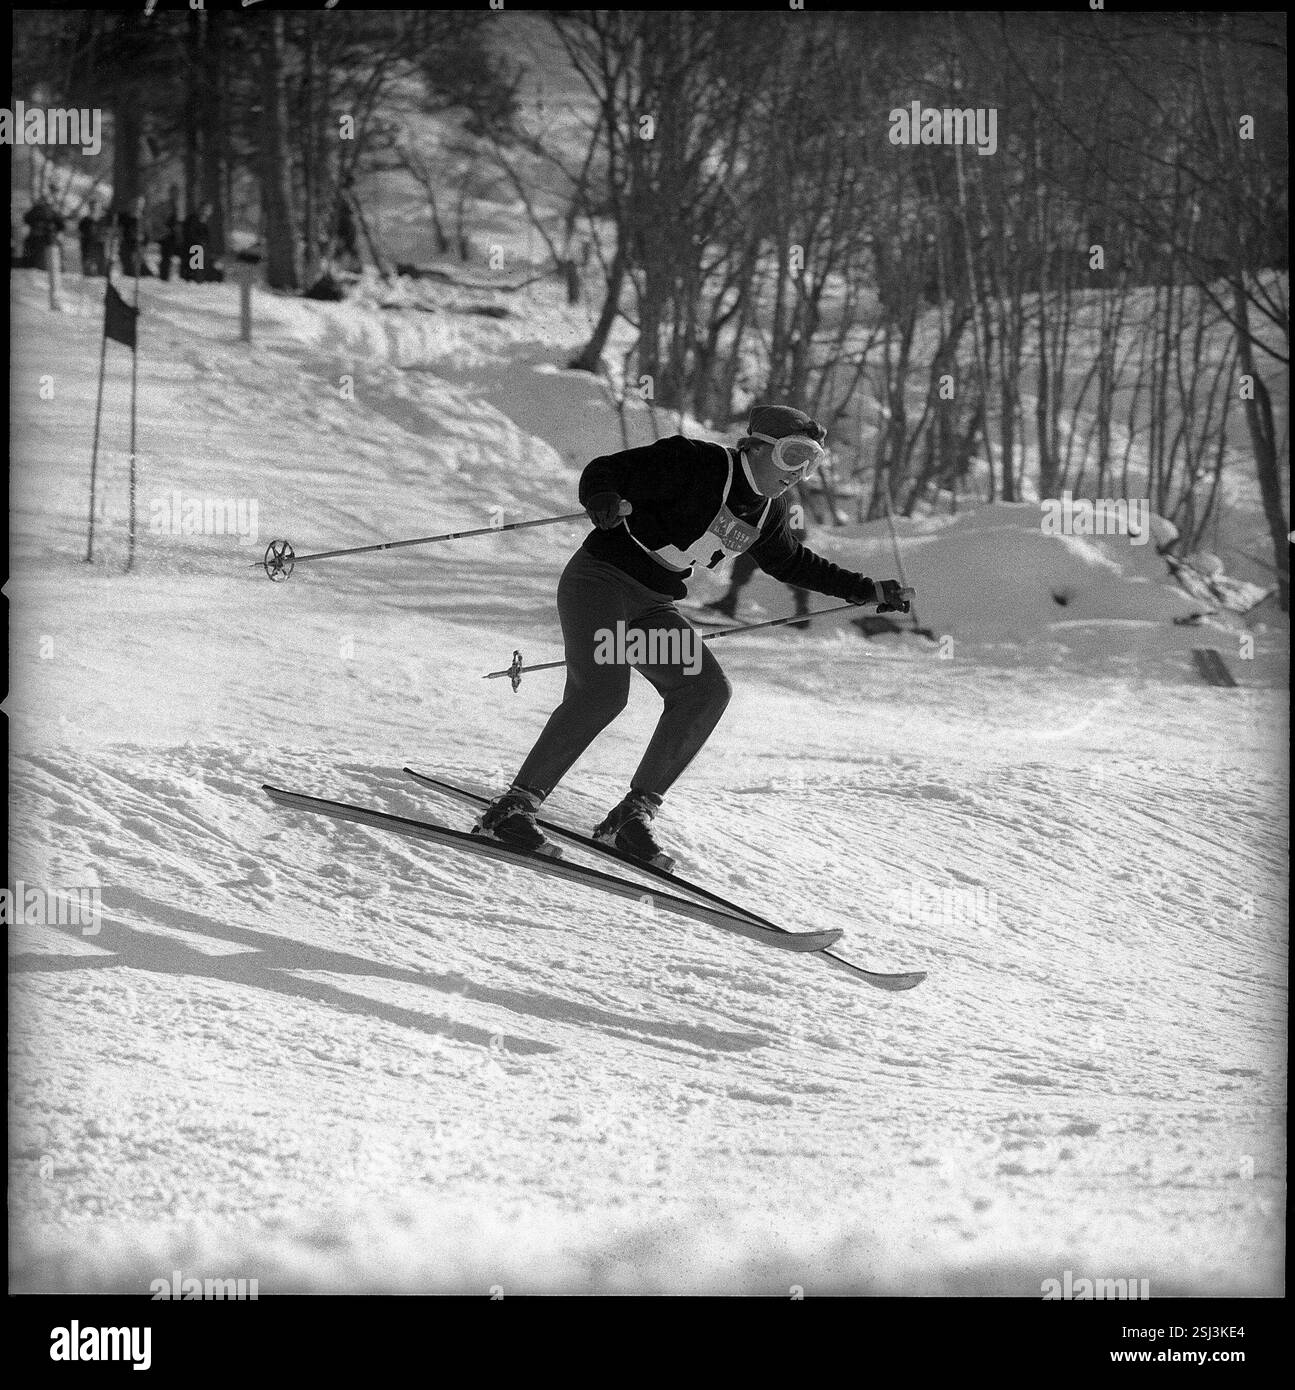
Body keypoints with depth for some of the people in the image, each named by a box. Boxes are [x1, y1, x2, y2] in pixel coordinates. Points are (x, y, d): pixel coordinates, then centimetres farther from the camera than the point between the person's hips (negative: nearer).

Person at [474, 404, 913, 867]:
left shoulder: (768, 511, 9)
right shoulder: (695, 463, -15)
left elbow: (790, 562, 29)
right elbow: (605, 471, -17)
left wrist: (867, 590, 29)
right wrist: (603, 502, -40)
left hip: (652, 604, 8)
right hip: (599, 580, -8)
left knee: (707, 689, -11)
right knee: (601, 693, -26)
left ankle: (634, 814, -10)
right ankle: (514, 807, -19)